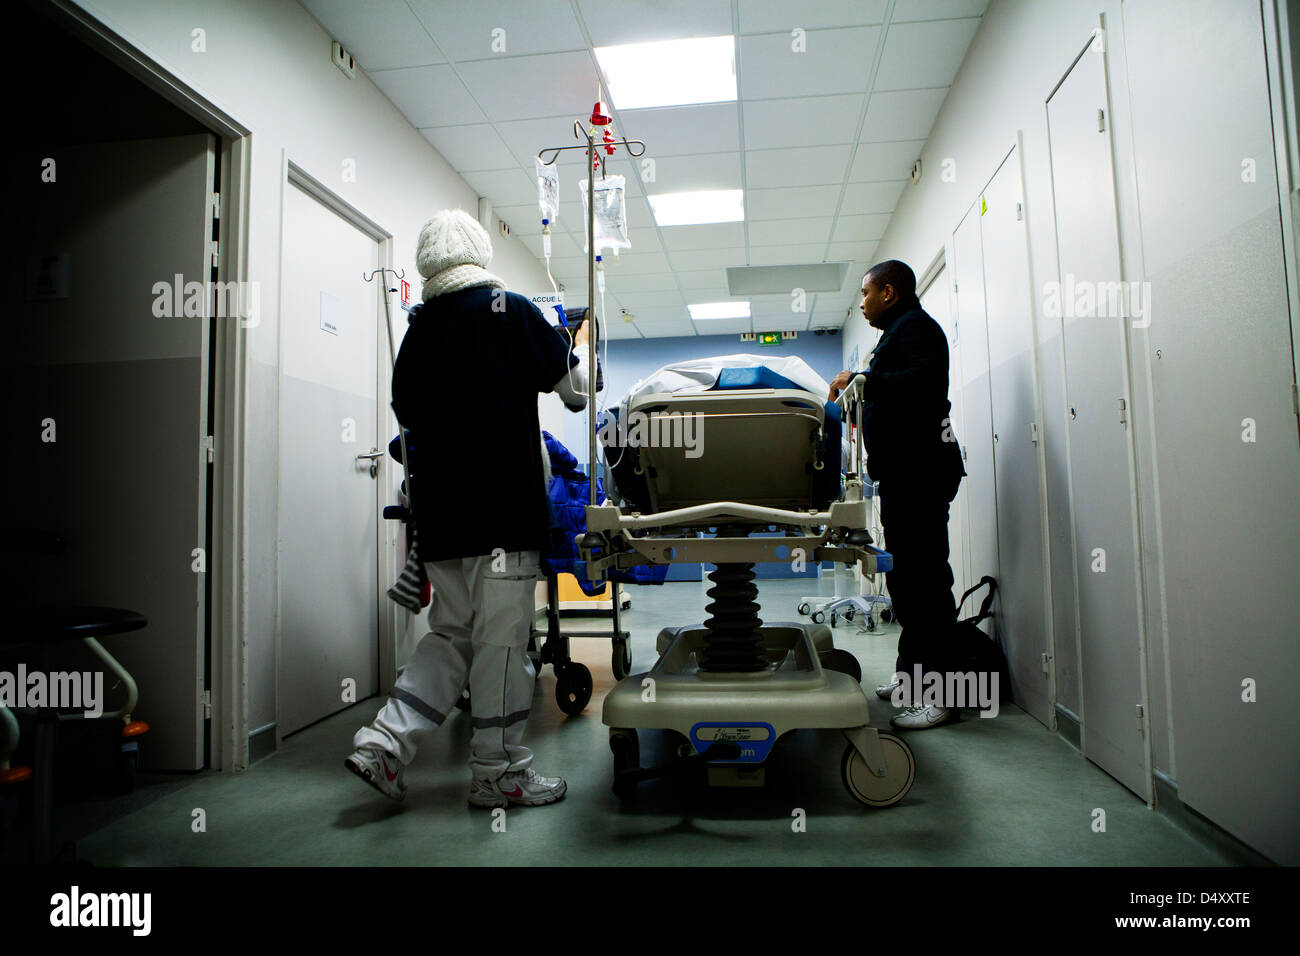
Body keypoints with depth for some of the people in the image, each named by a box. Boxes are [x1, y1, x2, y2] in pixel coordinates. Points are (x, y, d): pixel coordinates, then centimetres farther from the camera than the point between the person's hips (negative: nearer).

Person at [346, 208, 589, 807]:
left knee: (452, 632, 17)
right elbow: (575, 387, 3)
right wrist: (581, 343, 23)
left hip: (438, 509, 6)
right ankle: (499, 772, 13)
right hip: (504, 507, -6)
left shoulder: (419, 327, 10)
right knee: (501, 639, 2)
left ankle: (385, 739, 11)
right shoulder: (508, 310, -4)